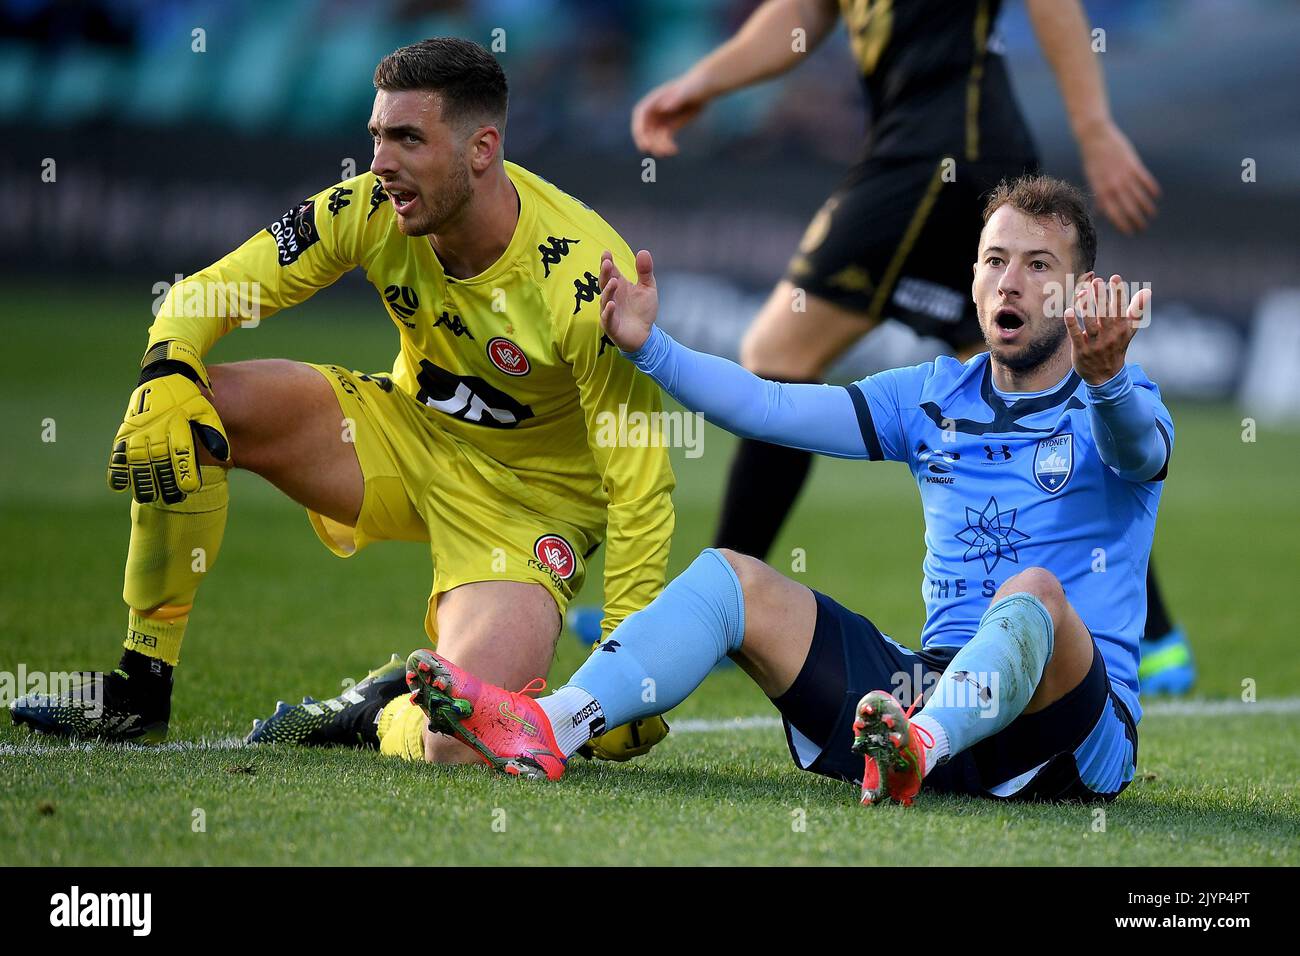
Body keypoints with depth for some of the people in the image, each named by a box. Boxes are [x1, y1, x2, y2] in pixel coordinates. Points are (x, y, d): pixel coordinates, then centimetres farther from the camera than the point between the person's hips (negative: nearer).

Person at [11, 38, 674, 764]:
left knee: (458, 741, -31)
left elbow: (640, 484, -25)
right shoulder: (371, 210, -14)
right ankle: (140, 693, -2)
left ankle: (385, 715, 8)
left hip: (530, 500, -5)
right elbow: (207, 293, -7)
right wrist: (166, 380, -30)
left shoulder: (585, 280, -29)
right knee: (182, 408, -16)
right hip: (407, 432, 5)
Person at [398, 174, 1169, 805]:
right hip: (930, 685, 5)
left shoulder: (1115, 404, 1)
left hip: (1075, 730, -5)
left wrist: (1104, 379, -47)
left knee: (1033, 595, -36)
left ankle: (917, 749, -68)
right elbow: (770, 408, 9)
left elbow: (1136, 449, -25)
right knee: (730, 579, -6)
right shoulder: (935, 397, 16)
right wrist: (649, 348, -4)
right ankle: (546, 731, -30)